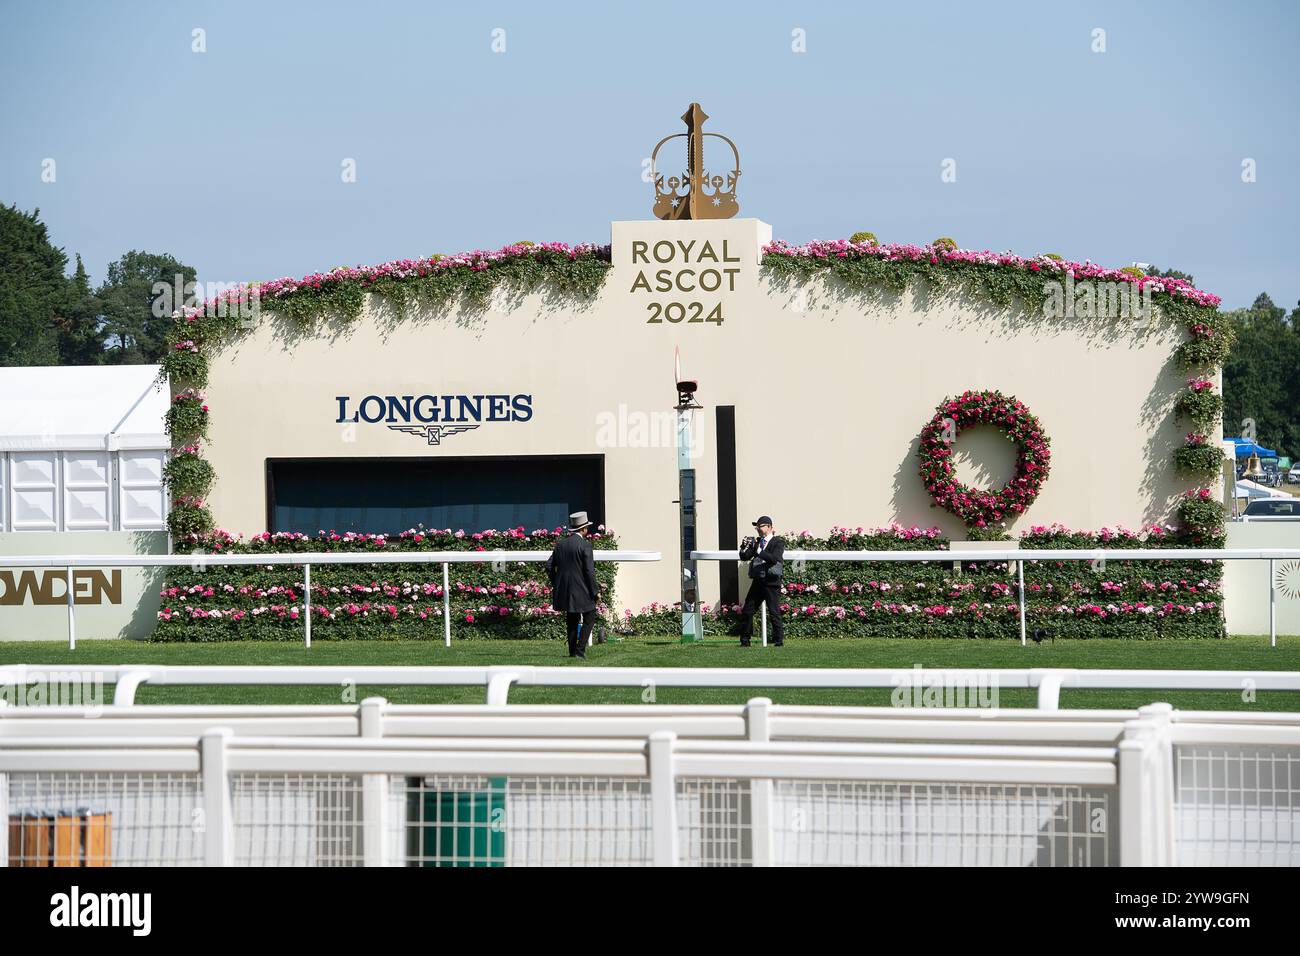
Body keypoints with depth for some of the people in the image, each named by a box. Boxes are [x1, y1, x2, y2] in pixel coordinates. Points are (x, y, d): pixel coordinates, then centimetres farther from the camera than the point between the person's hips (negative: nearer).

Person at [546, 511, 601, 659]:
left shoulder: (560, 543, 6)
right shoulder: (585, 545, -12)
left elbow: (549, 566, 8)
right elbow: (589, 571, -15)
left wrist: (556, 584, 18)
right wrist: (595, 590, -6)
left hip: (564, 590, 6)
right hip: (582, 591, -6)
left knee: (572, 621, 16)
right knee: (589, 619, 5)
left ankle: (573, 652, 17)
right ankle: (580, 650, -6)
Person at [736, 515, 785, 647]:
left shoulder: (777, 542, -2)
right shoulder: (756, 542, 15)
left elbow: (775, 558, -18)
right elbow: (744, 557, 10)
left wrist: (759, 551, -24)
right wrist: (744, 547, -10)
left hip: (771, 582, -6)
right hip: (757, 580, 6)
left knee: (774, 612, -7)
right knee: (747, 611, 6)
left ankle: (779, 640, -1)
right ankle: (745, 640, 14)